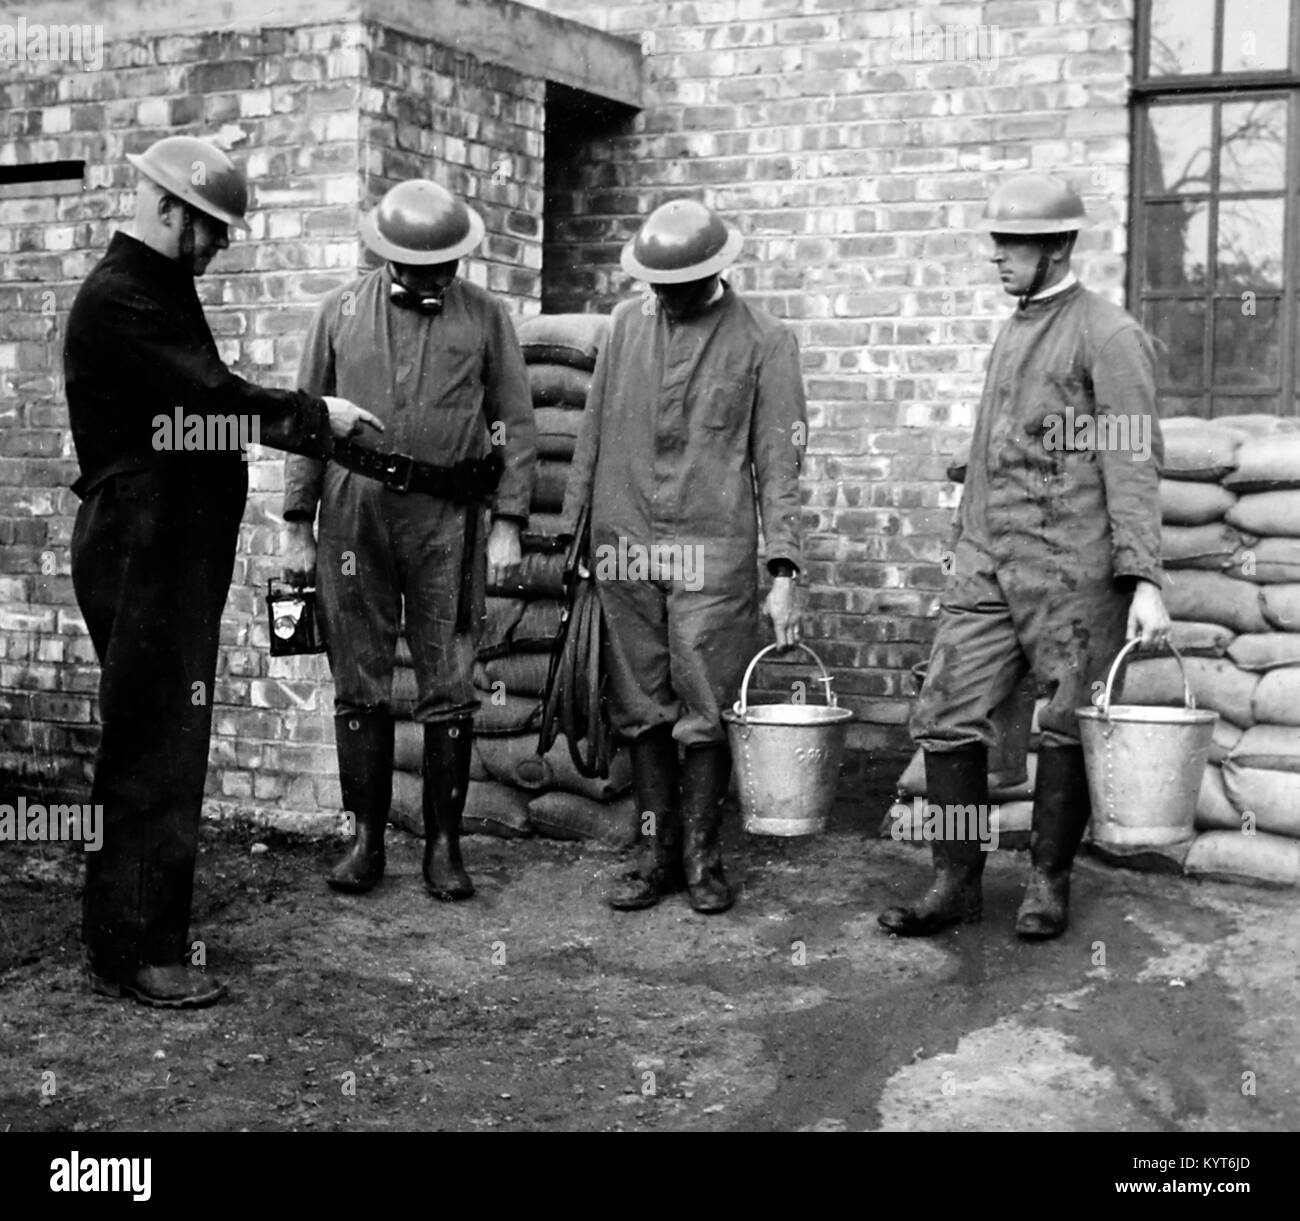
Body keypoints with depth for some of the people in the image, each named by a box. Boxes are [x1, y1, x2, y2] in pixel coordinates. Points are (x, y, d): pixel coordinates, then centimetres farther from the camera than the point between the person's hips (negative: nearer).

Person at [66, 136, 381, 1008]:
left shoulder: (162, 291, 18)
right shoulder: (119, 298, -15)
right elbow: (218, 397, -22)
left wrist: (321, 428, 6)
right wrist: (316, 415, -9)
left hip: (176, 551, 10)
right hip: (141, 554, -10)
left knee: (169, 742, 14)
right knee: (151, 749, -5)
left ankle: (155, 928, 25)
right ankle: (130, 953, 4)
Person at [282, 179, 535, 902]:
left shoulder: (486, 317, 6)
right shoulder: (343, 313, 9)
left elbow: (517, 424, 6)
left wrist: (509, 524, -3)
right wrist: (300, 528, 7)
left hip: (446, 514, -1)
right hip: (355, 509, 1)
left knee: (449, 691, 0)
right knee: (359, 686, 5)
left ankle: (444, 844, 9)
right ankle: (368, 840, 14)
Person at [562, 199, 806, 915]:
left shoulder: (763, 341, 1)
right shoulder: (627, 324, 10)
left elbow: (778, 463, -1)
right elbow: (593, 432, 15)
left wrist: (782, 573, -7)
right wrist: (573, 527, 11)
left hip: (714, 549, -3)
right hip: (625, 546, 3)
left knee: (705, 711, -1)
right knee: (642, 709, 6)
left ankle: (702, 857, 12)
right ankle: (655, 854, 16)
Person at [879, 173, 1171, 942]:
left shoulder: (1109, 337, -6)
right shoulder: (1014, 331, 17)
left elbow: (1133, 466, -12)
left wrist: (1144, 582, -19)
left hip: (1073, 570, -7)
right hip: (987, 562, 7)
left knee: (1067, 729, 4)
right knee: (948, 718, 1)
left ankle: (1050, 882, 20)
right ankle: (957, 882, 12)